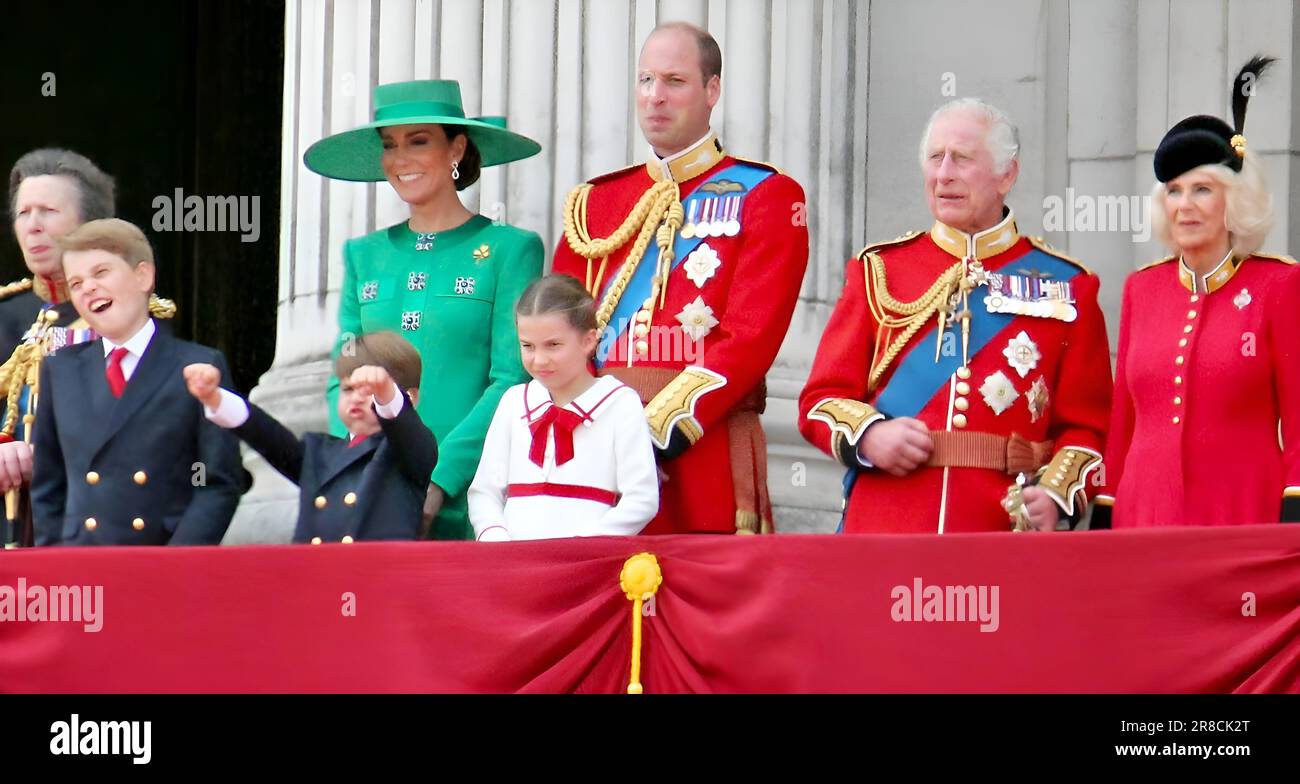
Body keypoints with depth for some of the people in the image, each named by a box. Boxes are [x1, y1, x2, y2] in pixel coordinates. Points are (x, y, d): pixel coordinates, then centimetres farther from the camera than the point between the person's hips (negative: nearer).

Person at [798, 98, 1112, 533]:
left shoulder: (1066, 288, 9)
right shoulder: (878, 271, 12)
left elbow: (1087, 424, 7)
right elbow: (823, 398, 12)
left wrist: (1054, 492, -11)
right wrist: (867, 436, -9)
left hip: (1005, 531, 0)